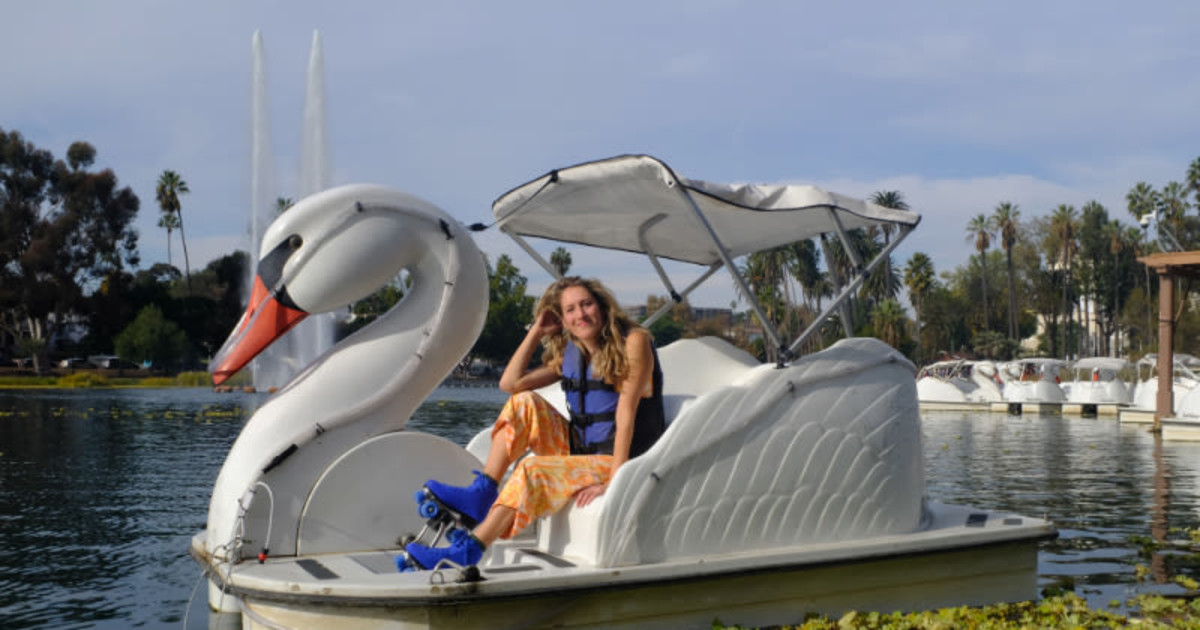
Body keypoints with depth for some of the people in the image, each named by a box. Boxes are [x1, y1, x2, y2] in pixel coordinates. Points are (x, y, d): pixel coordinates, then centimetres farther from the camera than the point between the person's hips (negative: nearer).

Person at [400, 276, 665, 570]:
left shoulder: (633, 342, -10)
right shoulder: (568, 354, 11)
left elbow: (626, 412, -17)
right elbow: (510, 382, 6)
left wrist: (612, 483, -23)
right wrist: (537, 332, 4)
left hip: (620, 461, -7)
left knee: (533, 469, -28)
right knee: (525, 403, -8)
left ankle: (468, 551, -30)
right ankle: (480, 494, -15)